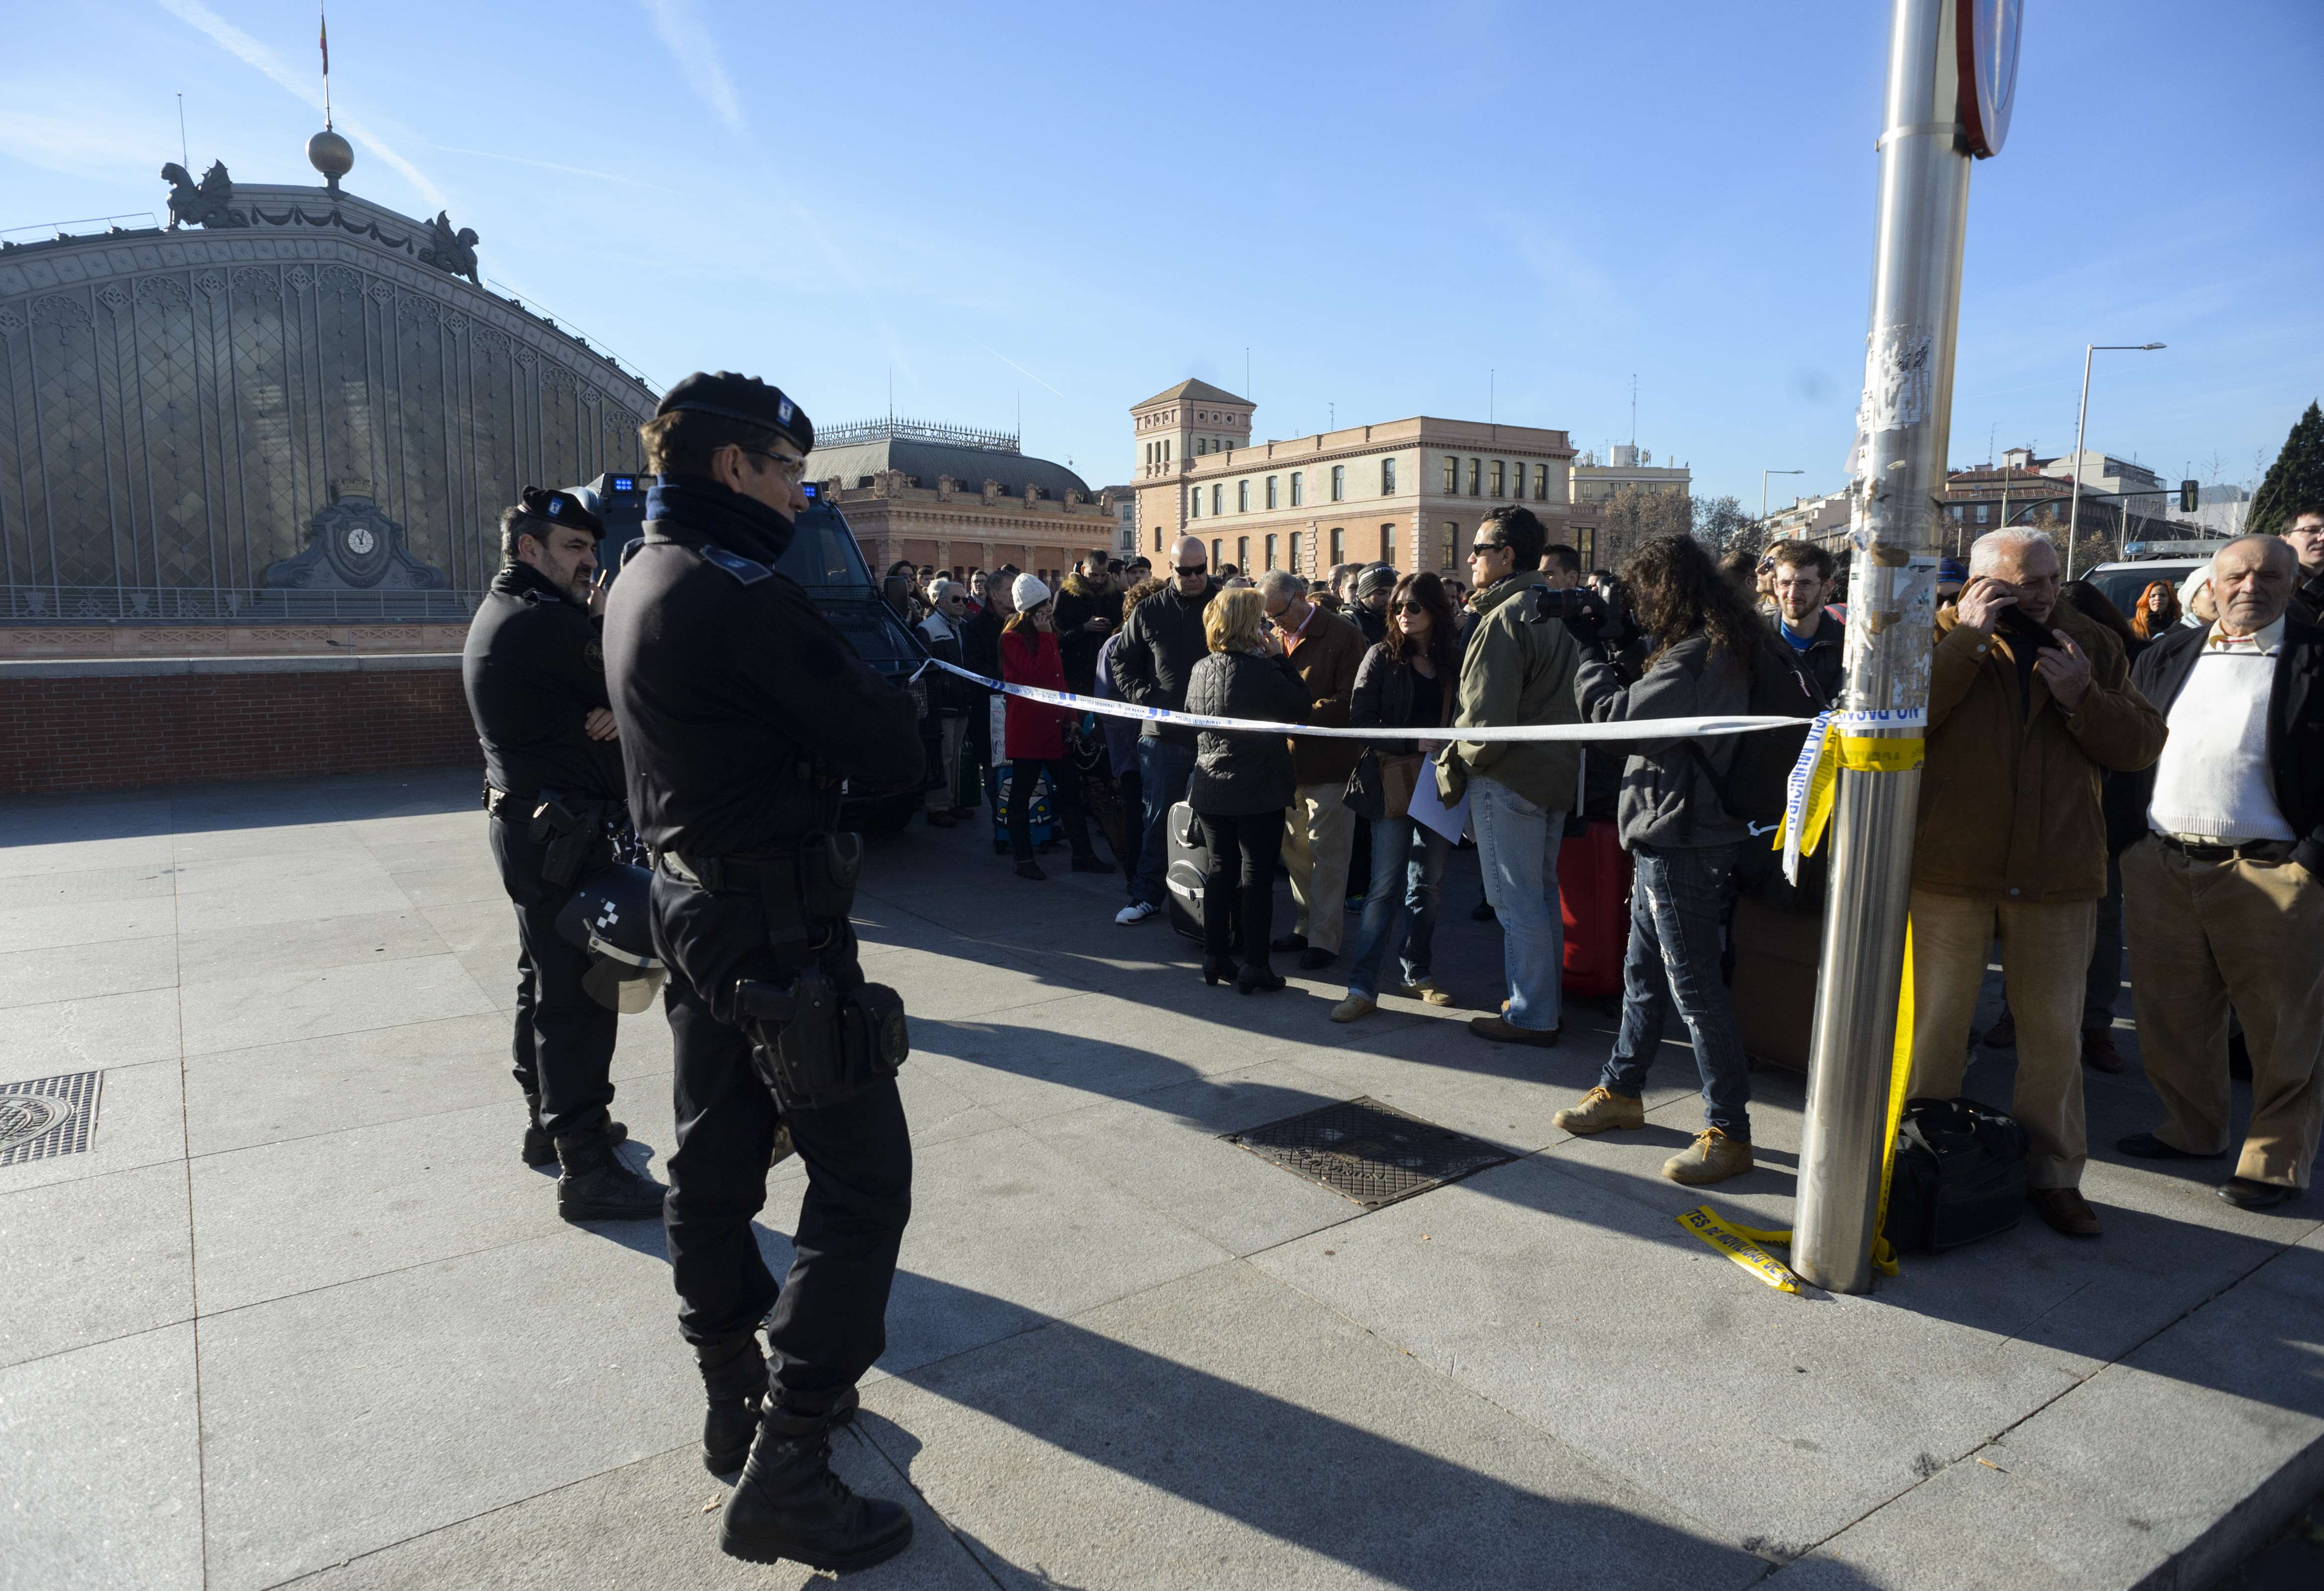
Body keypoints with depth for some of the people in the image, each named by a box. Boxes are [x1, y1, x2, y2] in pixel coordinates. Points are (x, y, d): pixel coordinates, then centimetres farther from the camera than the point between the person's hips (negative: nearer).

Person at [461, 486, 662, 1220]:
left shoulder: (502, 615, 15)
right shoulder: (540, 623, -19)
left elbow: (594, 687, 7)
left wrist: (613, 712, -14)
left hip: (526, 822, 11)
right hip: (560, 833, -11)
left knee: (546, 982, 21)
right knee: (579, 999, -8)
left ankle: (549, 1122, 35)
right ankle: (587, 1172, -3)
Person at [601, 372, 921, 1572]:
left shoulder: (639, 580, 9)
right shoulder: (736, 594, -21)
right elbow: (891, 753, -20)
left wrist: (839, 661, 1)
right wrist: (886, 687, -1)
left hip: (692, 905, 10)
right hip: (778, 923, -10)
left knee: (717, 1159, 17)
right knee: (860, 1180, -1)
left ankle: (736, 1400, 34)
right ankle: (783, 1476, 5)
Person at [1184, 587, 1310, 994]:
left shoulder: (1200, 670, 1)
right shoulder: (1261, 672, -19)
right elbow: (1301, 707, -8)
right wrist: (1280, 658, -2)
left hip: (1210, 788, 6)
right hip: (1259, 790, -6)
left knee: (1220, 869, 15)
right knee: (1257, 874, 3)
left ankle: (1216, 959, 21)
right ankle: (1254, 968, 7)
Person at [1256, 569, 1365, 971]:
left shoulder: (1343, 637, -9)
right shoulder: (1273, 637, 11)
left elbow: (1349, 702, -14)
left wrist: (1297, 713, -20)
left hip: (1328, 763, -6)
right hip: (1287, 761, 7)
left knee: (1327, 855, 0)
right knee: (1295, 851, 14)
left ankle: (1324, 939, 7)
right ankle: (1307, 926, 27)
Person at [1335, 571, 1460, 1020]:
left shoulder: (1454, 662, 8)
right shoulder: (1382, 658, 0)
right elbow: (1360, 721, -8)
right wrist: (1416, 742, -18)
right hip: (1394, 785, -3)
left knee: (1426, 885, 11)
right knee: (1386, 887, -6)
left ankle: (1417, 973, 23)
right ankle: (1362, 987, -3)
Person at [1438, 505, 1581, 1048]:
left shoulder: (1503, 619, -18)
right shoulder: (1557, 612, 10)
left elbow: (1486, 718, -21)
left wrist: (1455, 764, -6)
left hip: (1508, 778, -9)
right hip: (1554, 772, 9)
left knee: (1517, 902, 0)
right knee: (1542, 892, 17)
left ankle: (1531, 1016, 8)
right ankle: (1547, 1002, 28)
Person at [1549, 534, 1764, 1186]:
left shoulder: (1698, 657, -21)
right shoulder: (1715, 647, 13)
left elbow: (1619, 718, -23)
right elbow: (1645, 705, 13)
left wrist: (1591, 653, -10)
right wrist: (1609, 648, 3)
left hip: (1683, 843, -11)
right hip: (1670, 837, 11)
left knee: (1694, 986, -3)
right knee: (1644, 971, 19)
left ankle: (1729, 1132, 7)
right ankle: (1621, 1090, 34)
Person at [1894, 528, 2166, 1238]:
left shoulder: (2092, 645, 7)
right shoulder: (1941, 636, -1)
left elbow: (2143, 744, 2)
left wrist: (2082, 696, -14)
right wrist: (1967, 639, -19)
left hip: (2057, 873, 3)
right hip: (1949, 867, -2)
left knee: (2054, 1028, 11)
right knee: (1936, 1020, 8)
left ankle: (2054, 1172, 26)